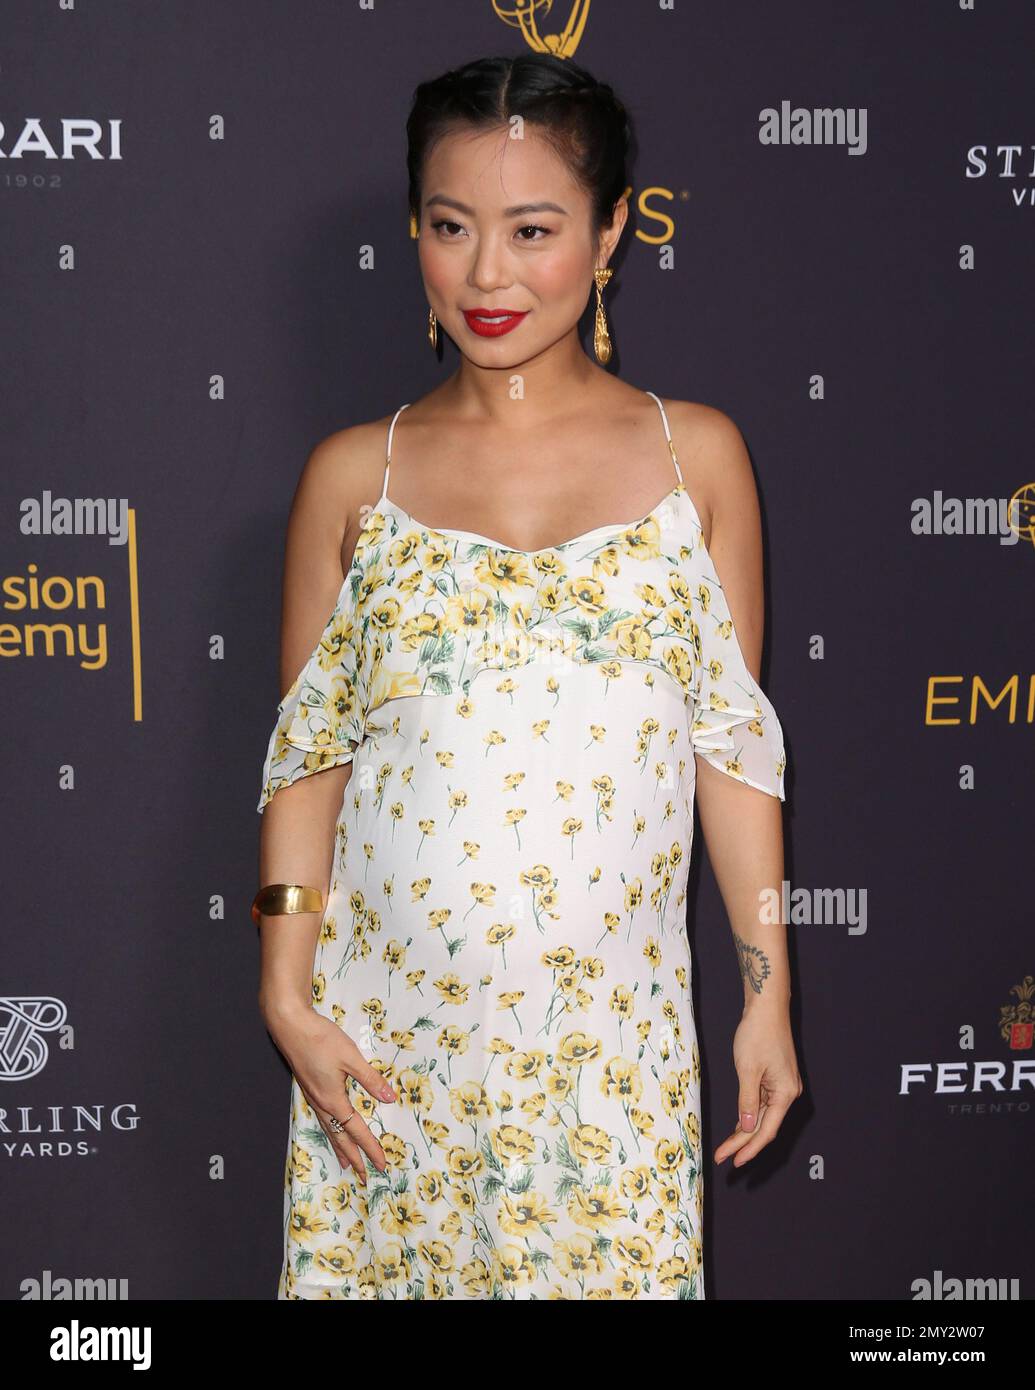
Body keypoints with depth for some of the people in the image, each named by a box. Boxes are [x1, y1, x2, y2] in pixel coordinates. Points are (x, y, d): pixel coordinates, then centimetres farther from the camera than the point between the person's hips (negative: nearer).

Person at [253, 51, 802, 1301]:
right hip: (391, 1021, 1)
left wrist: (767, 992, 2)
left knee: (612, 1268, 7)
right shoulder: (354, 475, 1)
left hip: (610, 1026, 0)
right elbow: (306, 753, 4)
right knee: (383, 1263, 11)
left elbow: (734, 742, 3)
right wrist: (286, 997, -2)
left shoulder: (695, 454, 0)